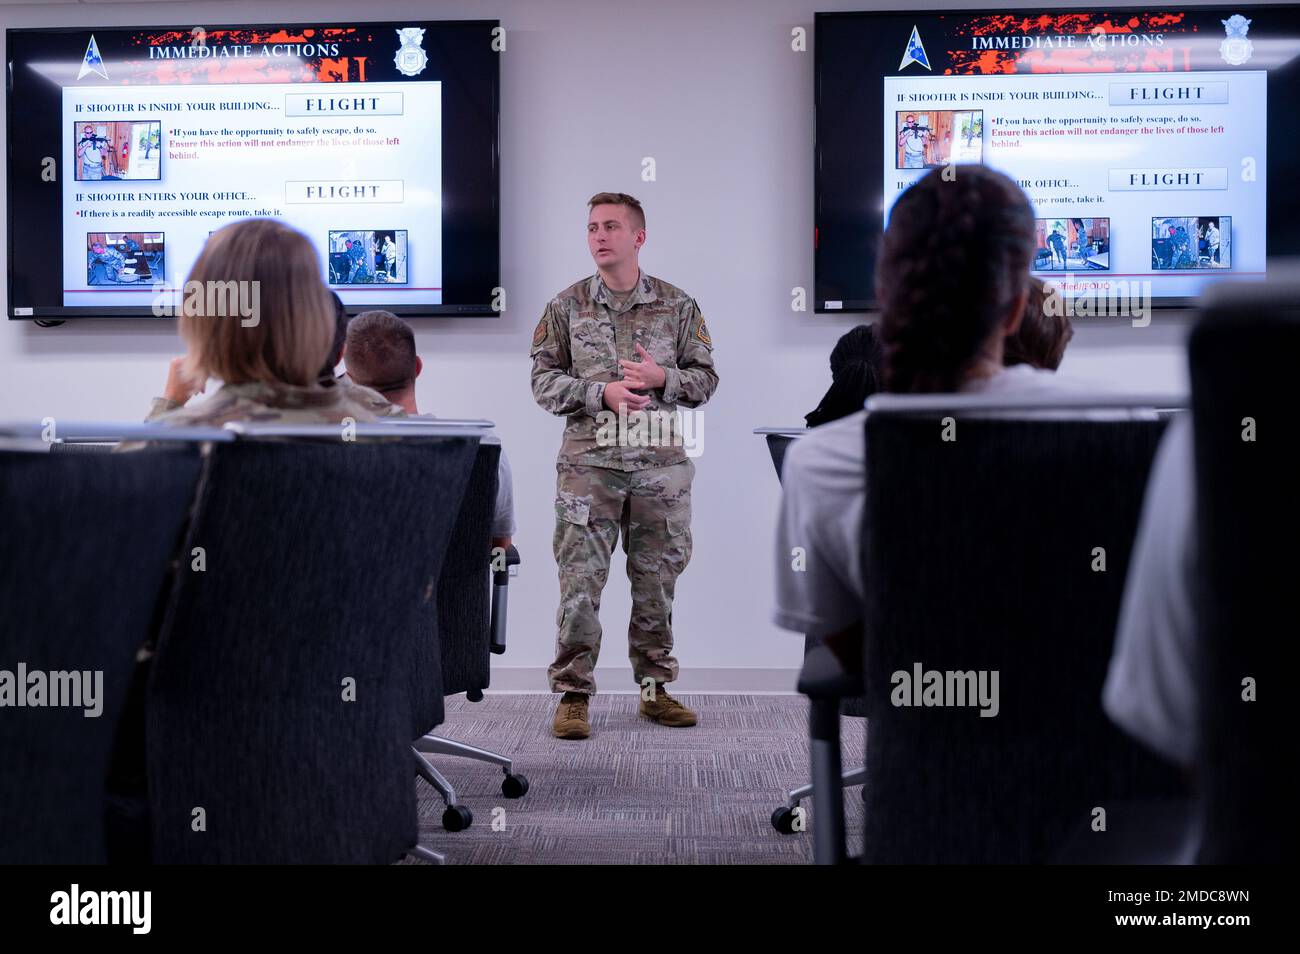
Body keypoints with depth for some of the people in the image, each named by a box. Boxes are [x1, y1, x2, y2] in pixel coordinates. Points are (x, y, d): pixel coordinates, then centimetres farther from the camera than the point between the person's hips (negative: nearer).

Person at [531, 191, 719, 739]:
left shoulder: (678, 306, 7)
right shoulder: (566, 307, 5)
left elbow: (705, 379, 8)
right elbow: (544, 380, 3)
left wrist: (662, 377, -12)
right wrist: (601, 393, -12)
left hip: (661, 465, 1)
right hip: (588, 463, -1)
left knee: (657, 580, 8)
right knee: (580, 581, -3)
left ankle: (655, 688, 21)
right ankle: (573, 694, 6)